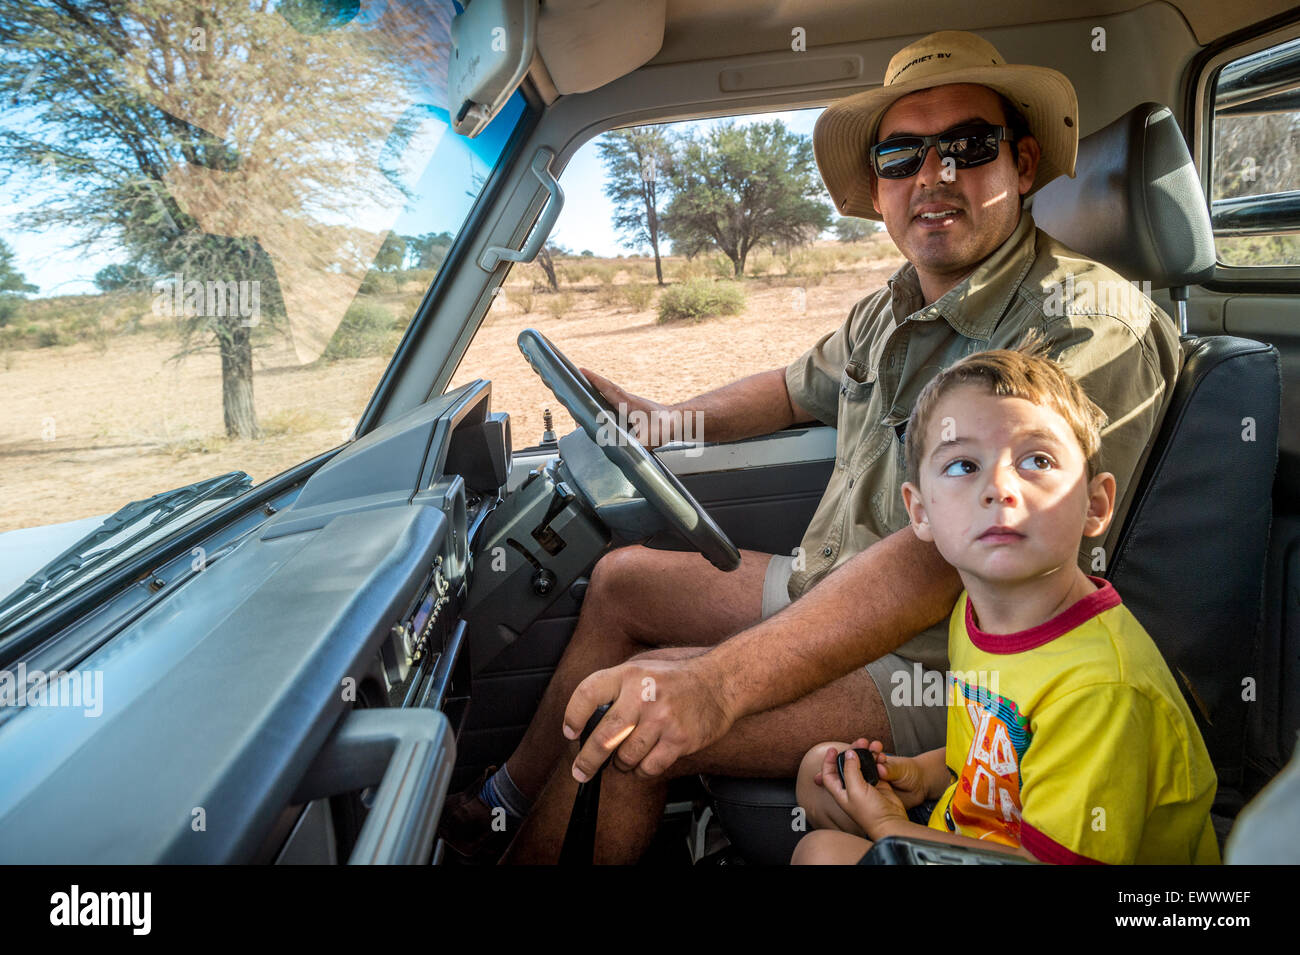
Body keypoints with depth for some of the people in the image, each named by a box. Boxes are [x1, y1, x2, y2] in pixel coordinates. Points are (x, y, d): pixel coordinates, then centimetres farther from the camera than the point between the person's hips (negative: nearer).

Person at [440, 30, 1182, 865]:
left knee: (636, 724, -22)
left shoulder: (1090, 332, -24)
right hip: (833, 591, 9)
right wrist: (667, 420, 17)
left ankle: (531, 852, 8)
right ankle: (508, 802, 27)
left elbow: (949, 555, -36)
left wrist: (721, 682, -44)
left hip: (938, 663, -8)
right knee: (621, 579, 14)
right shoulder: (898, 308, 2)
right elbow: (802, 388, 24)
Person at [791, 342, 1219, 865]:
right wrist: (923, 775, -3)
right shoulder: (974, 612, -5)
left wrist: (887, 825, -18)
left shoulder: (1105, 688, -30)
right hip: (966, 824, 8)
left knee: (822, 850, -20)